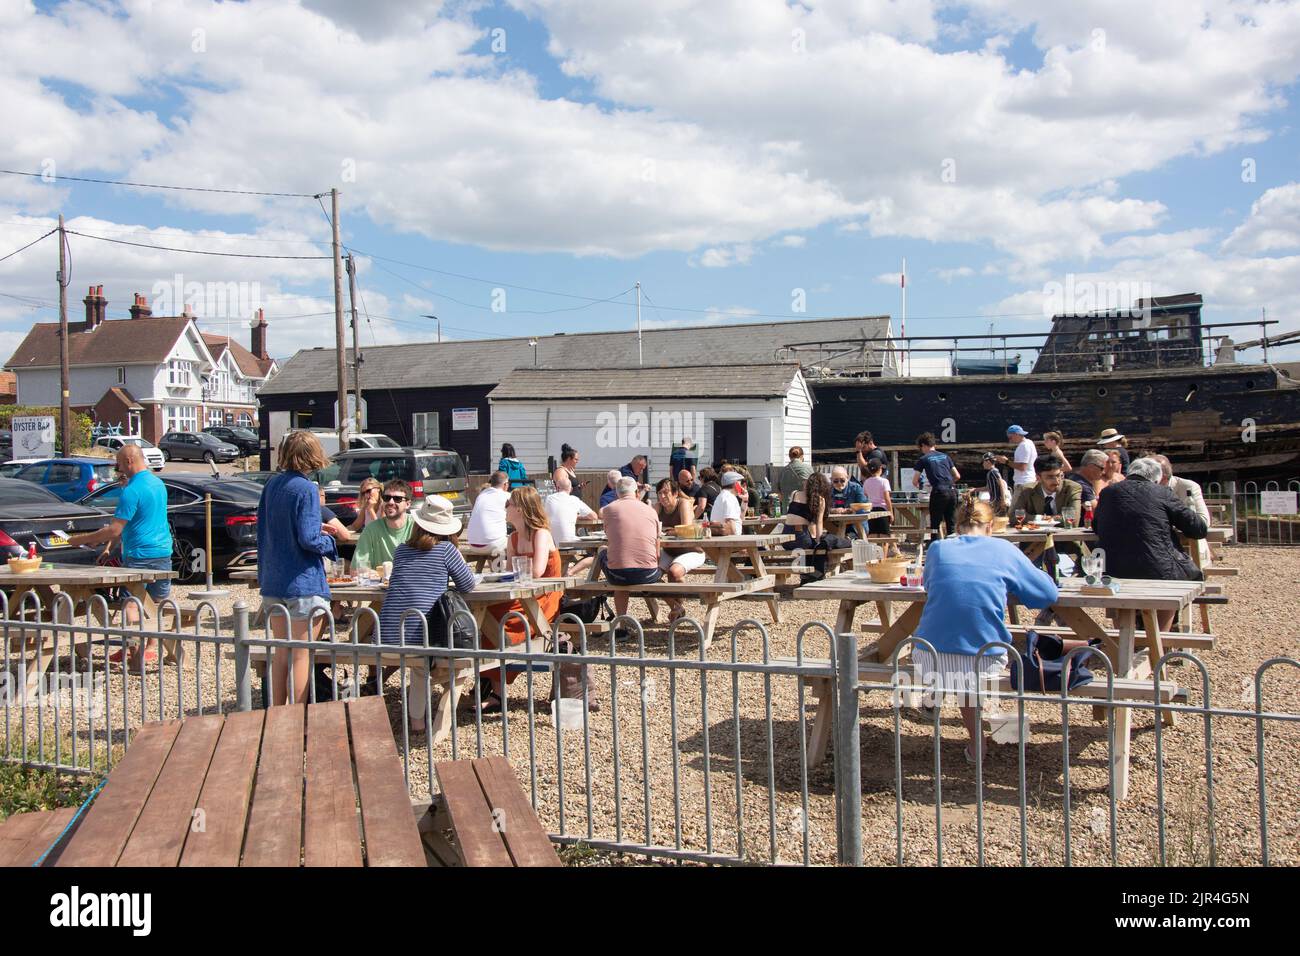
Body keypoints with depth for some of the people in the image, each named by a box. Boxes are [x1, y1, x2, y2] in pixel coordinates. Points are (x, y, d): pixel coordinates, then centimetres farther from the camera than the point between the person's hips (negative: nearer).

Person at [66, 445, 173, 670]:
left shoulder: (131, 491, -15)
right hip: (163, 553, 8)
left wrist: (81, 539, -6)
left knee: (131, 604, -6)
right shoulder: (158, 484, 12)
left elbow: (114, 530, -16)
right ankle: (151, 648, 23)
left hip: (139, 556, -8)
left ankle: (135, 651, -10)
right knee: (157, 602, 15)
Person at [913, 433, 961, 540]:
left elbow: (915, 481, 6)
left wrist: (919, 486, 28)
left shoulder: (923, 459, 5)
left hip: (939, 492, -5)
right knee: (951, 523, 10)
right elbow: (957, 476, 18)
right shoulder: (945, 456, 18)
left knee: (935, 523, 4)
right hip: (952, 491, 5)